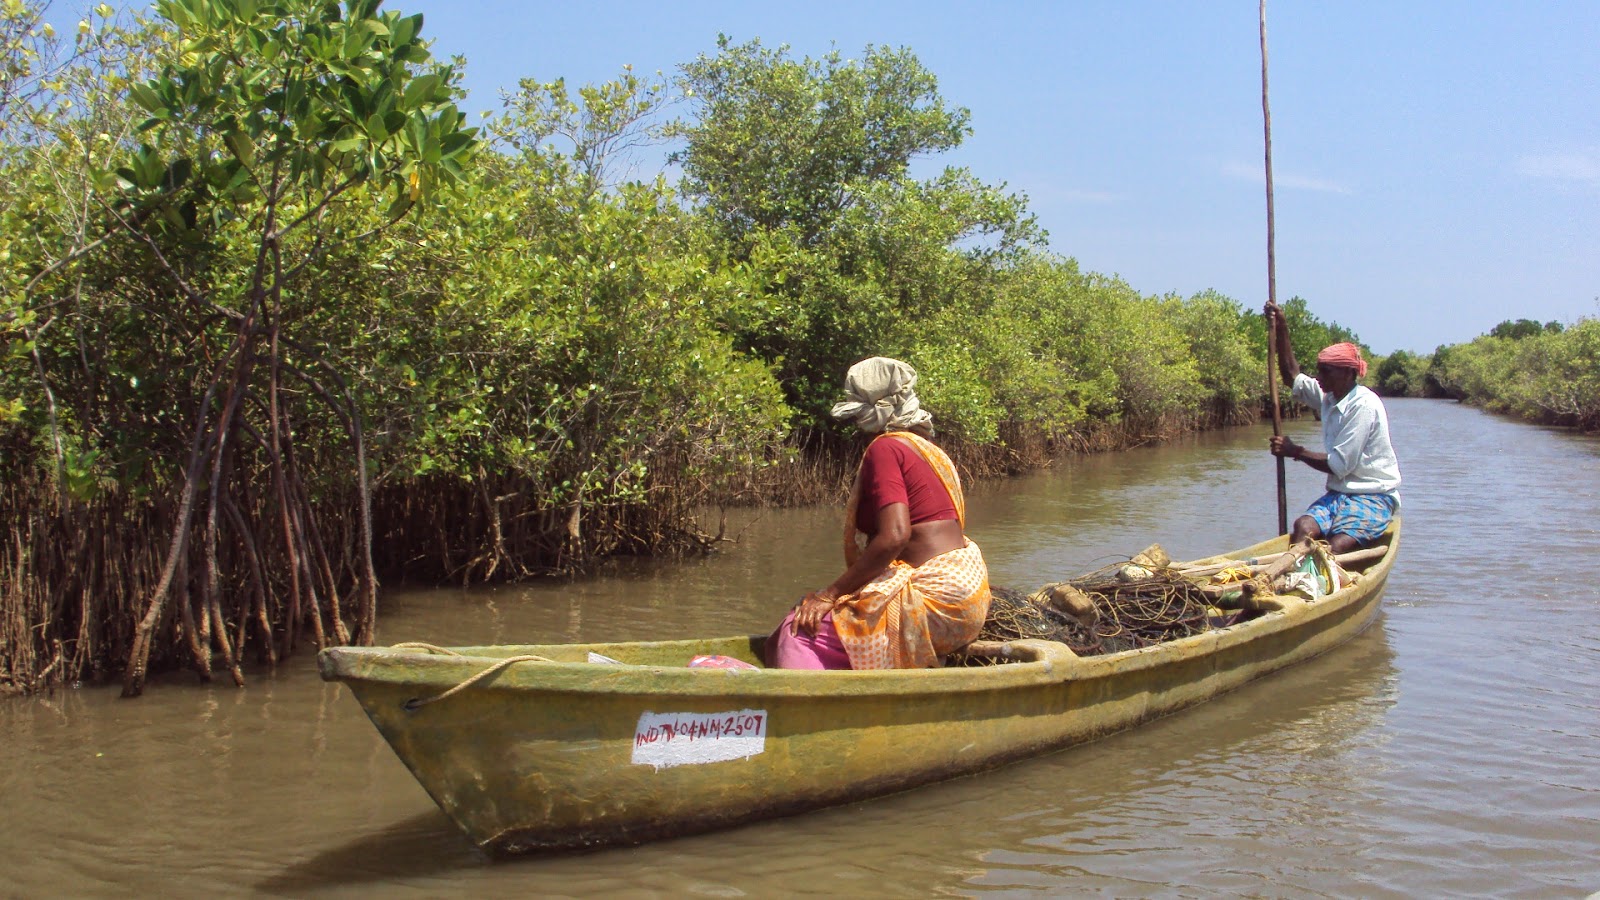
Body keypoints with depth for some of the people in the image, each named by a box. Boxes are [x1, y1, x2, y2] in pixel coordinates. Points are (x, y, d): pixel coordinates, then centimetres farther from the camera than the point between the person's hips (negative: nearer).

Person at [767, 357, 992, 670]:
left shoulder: (885, 448, -8)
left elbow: (894, 535, -21)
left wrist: (831, 594, -16)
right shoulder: (930, 450, 20)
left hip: (935, 595, -10)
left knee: (798, 633, -12)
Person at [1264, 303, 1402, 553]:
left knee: (1337, 546, -32)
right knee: (1303, 527, -25)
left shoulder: (1363, 405, -16)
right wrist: (1282, 331, 12)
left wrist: (1295, 452, -6)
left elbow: (1339, 465, -18)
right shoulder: (1330, 397, 9)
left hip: (1373, 497, -7)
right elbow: (1292, 376, 22)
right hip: (1339, 494, 7)